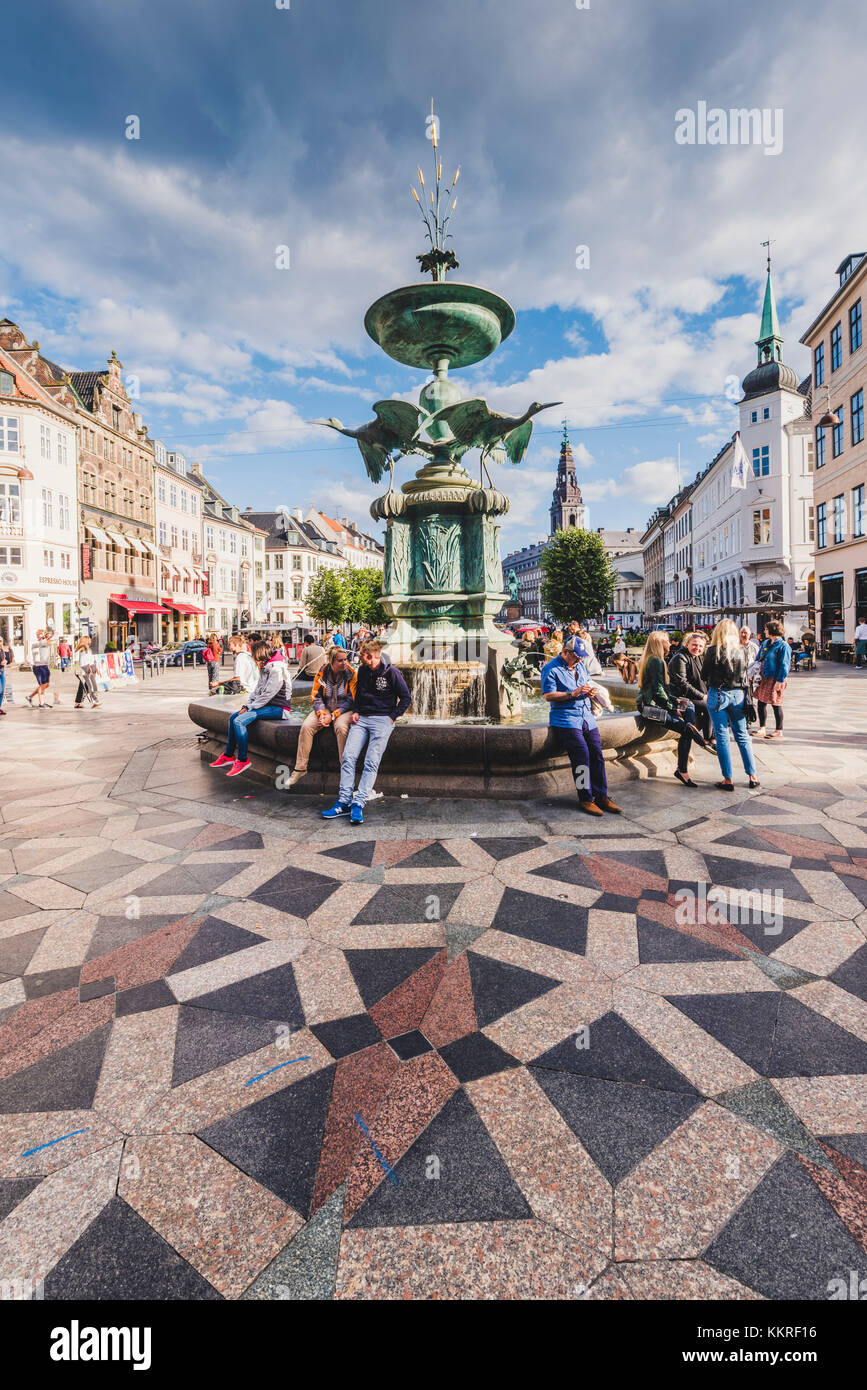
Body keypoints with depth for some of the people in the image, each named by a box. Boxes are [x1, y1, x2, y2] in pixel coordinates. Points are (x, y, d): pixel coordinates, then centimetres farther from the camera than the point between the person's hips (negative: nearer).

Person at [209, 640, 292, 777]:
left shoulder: (276, 669, -17)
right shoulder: (264, 669, 15)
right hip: (266, 704, 10)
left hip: (278, 708, -10)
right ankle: (229, 755, 15)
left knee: (239, 721, -21)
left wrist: (249, 708, -14)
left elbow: (268, 694, -20)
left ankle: (243, 760, -11)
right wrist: (246, 705, 2)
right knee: (233, 717, 9)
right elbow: (257, 690, 16)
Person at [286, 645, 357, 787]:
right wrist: (322, 713, -15)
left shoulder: (352, 673, -10)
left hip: (344, 710, -3)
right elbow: (316, 697, 3)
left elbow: (351, 701, -11)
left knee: (341, 727, -35)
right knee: (306, 726, -21)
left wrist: (333, 716, -17)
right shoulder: (322, 673, -2)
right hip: (325, 709, 3)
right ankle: (300, 769, -11)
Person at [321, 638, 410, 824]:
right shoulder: (362, 671, 10)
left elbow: (405, 698, 2)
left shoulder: (391, 673, -5)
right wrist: (355, 711, 8)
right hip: (361, 718, 5)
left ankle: (358, 804, -16)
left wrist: (392, 717, -6)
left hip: (382, 720, -5)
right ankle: (344, 802, -10)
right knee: (348, 757, -11)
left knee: (372, 762, -16)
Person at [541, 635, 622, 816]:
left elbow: (588, 684, 30)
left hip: (587, 718, 7)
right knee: (582, 754, -20)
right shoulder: (551, 669, -4)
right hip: (565, 718, -7)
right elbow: (548, 695, -11)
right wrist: (572, 694, -18)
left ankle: (601, 796, 5)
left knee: (597, 754, -3)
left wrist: (589, 691, 5)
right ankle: (585, 799, -11)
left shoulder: (580, 666, 20)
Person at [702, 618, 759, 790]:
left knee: (722, 737, 3)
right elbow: (744, 672, 11)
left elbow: (704, 674, -2)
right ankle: (752, 776, 19)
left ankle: (728, 780, 5)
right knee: (742, 736, 14)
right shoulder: (742, 651, -1)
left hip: (718, 694, -3)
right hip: (738, 694, 4)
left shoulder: (713, 651, -12)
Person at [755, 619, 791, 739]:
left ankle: (779, 731, 10)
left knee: (776, 705, -1)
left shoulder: (783, 646, -11)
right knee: (761, 703, 10)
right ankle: (761, 728, 22)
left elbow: (784, 665, -15)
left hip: (775, 679, -8)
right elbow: (758, 659, 21)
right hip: (764, 678, 8)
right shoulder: (765, 643, 13)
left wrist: (780, 681, -19)